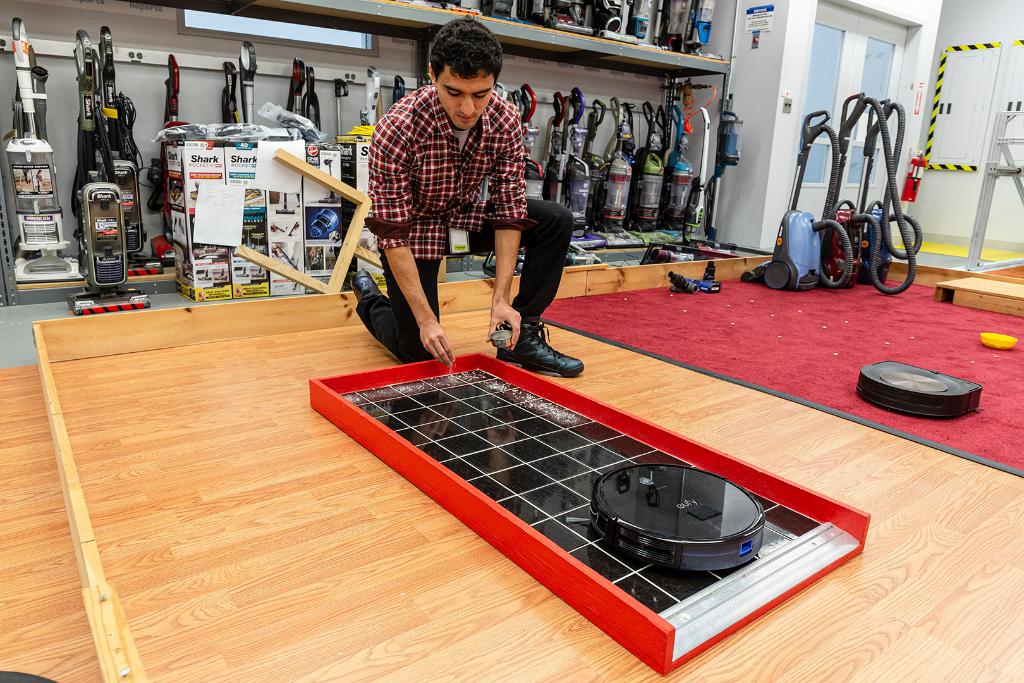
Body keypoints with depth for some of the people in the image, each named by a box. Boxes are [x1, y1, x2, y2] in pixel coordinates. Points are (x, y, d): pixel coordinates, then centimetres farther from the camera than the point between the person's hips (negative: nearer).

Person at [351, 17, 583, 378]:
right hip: (413, 228, -4)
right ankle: (370, 300, 27)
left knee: (557, 220, -14)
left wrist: (501, 299, -21)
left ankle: (520, 336, -5)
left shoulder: (506, 120, -19)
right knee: (420, 353, -6)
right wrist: (425, 319, -28)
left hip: (466, 215, 4)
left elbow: (509, 209, -15)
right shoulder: (397, 129, -31)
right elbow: (393, 234, -27)